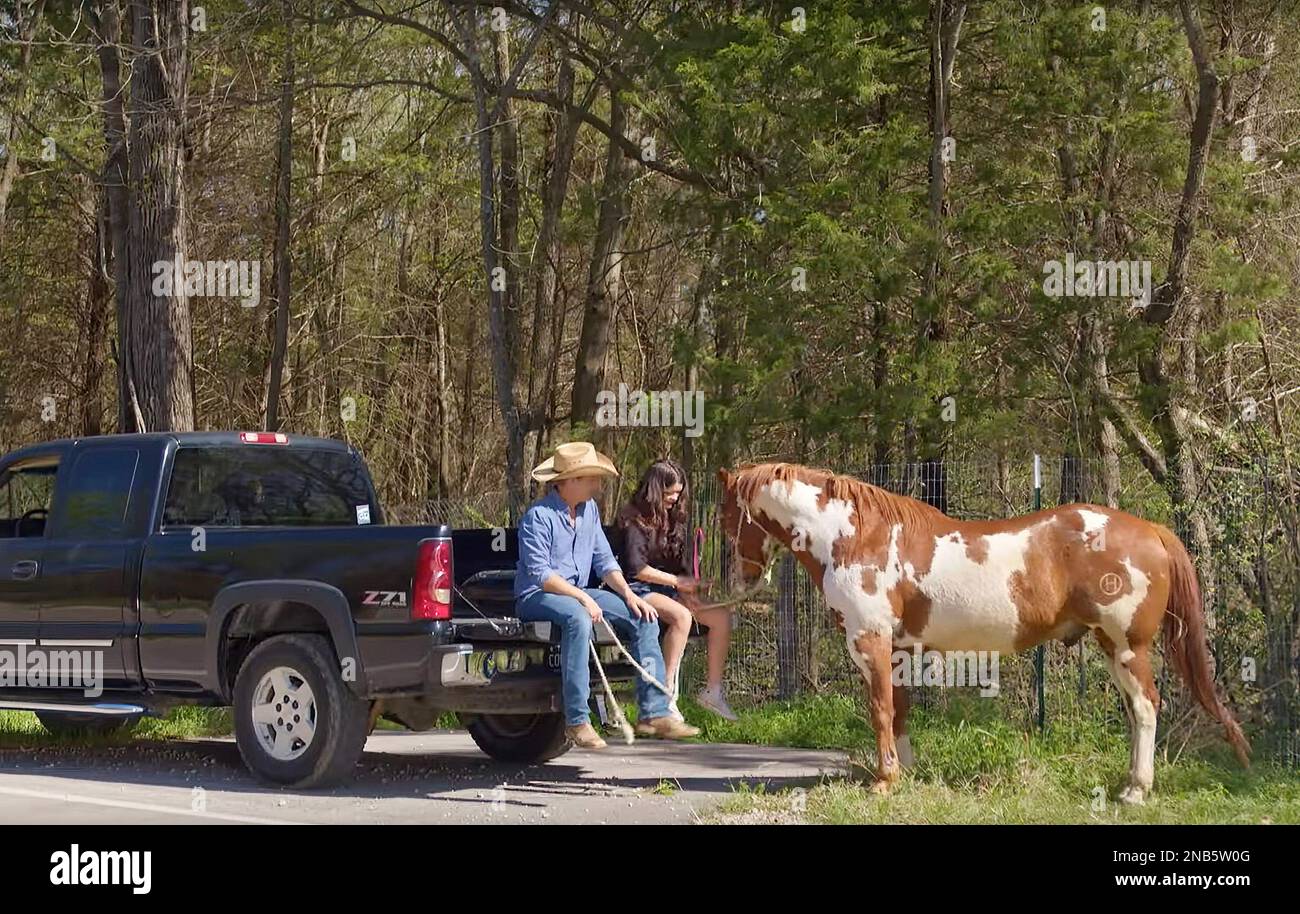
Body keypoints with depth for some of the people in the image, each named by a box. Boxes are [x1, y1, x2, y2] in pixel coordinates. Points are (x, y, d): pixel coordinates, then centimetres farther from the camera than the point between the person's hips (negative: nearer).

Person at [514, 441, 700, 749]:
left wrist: (628, 594, -2)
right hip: (536, 597, -8)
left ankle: (653, 713, -10)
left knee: (644, 618, -7)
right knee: (578, 618, -40)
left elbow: (604, 560, 14)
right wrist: (583, 598, -27)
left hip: (578, 592, 8)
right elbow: (539, 574, -20)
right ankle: (577, 721, -38)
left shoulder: (589, 510, 11)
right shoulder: (538, 516, -15)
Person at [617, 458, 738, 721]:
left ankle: (713, 690, -6)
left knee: (721, 616, -13)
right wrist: (677, 581, -12)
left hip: (670, 589, 8)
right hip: (640, 590, -8)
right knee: (681, 616, -37)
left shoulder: (673, 518, 15)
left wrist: (691, 584, -1)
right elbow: (636, 568, -15)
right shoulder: (635, 520, -8)